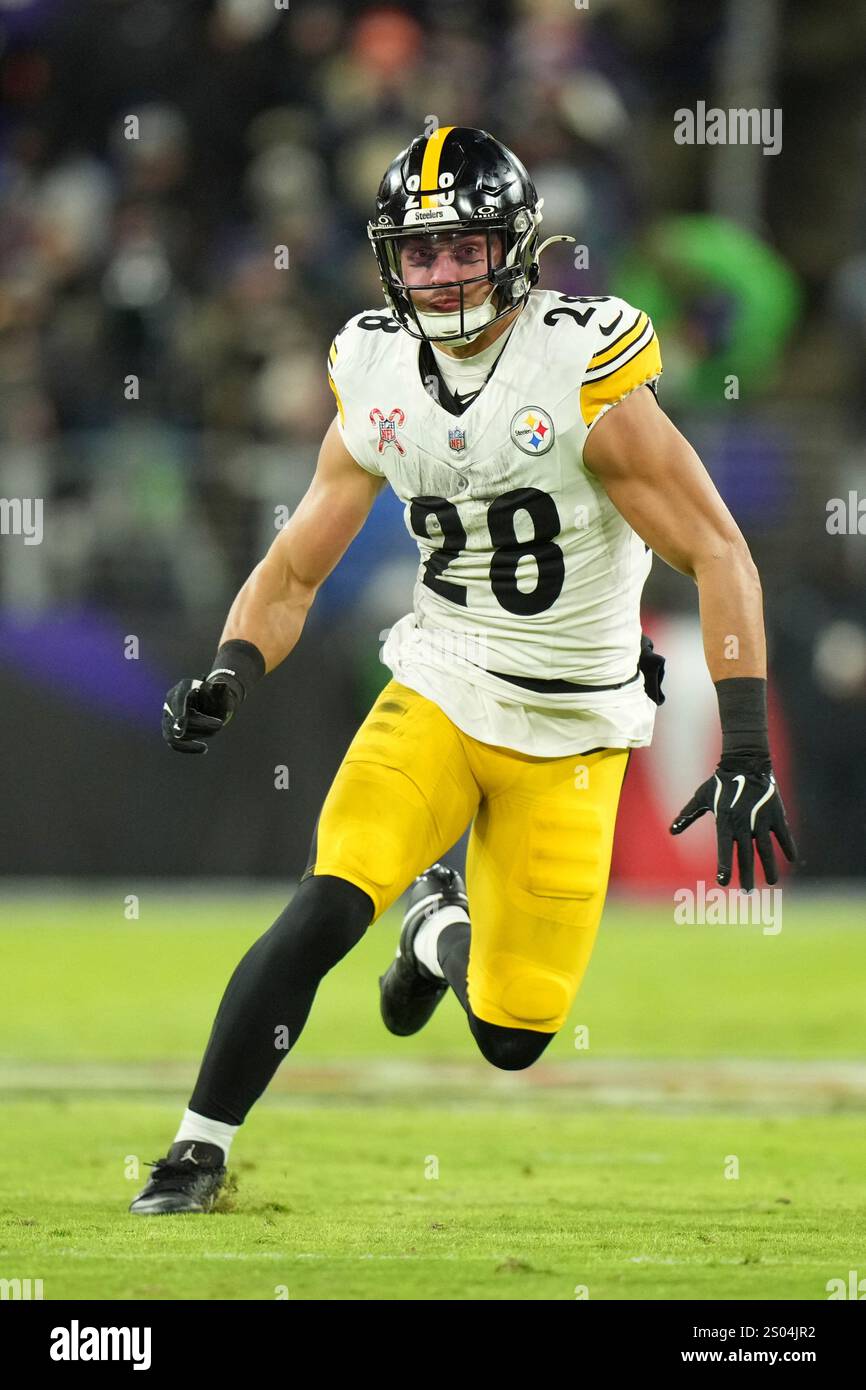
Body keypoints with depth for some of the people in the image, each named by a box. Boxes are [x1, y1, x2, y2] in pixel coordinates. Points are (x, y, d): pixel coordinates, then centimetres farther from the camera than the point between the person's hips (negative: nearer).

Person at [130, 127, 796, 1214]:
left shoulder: (584, 378, -18)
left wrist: (747, 755, -24)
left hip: (571, 733, -2)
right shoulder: (378, 388, -3)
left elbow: (720, 560, -17)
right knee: (323, 914, -23)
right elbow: (291, 574, 5)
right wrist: (228, 678, -17)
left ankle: (440, 926, 37)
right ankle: (198, 1154, -11)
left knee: (511, 1039, 2)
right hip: (436, 698, 2)